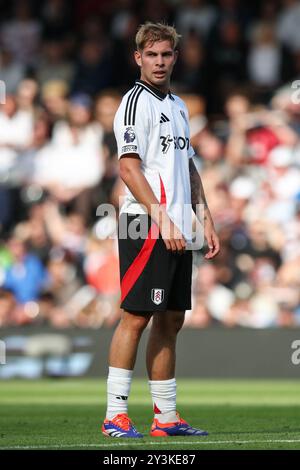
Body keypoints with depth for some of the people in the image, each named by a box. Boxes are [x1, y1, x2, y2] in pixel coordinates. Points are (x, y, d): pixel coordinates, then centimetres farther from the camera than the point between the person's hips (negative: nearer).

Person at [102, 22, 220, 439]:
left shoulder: (178, 107, 19)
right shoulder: (135, 103, -7)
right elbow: (129, 168, -15)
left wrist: (206, 219, 18)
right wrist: (161, 218, -22)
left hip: (177, 232, 8)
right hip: (145, 229, -8)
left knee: (170, 321, 8)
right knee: (136, 318, -10)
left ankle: (166, 416, 11)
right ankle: (115, 416, -8)